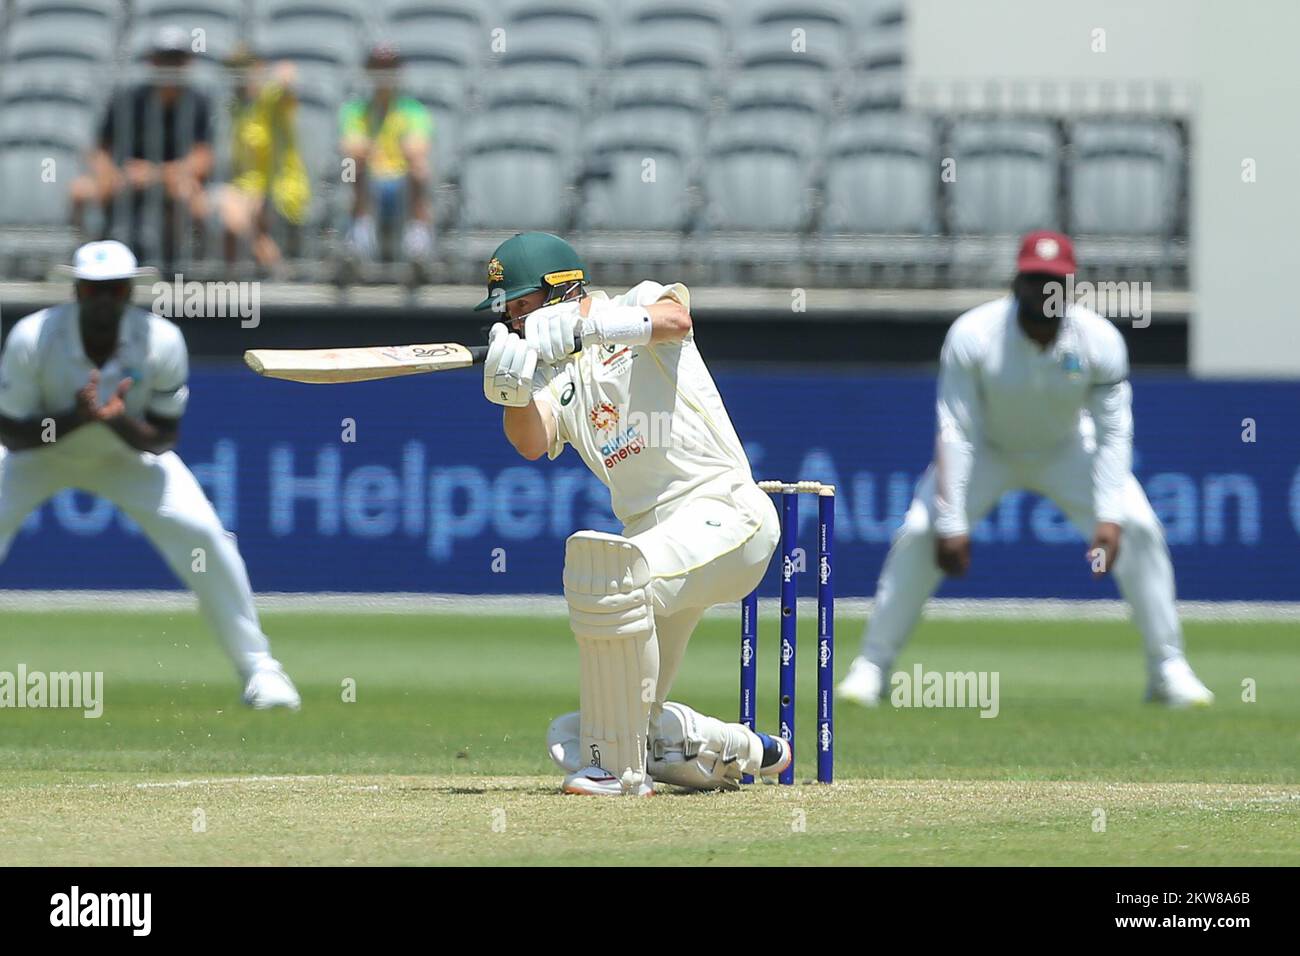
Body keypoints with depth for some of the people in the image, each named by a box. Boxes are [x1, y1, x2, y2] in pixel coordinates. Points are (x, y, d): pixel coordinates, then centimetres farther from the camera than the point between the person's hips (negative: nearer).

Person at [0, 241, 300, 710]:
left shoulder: (162, 342, -27)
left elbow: (162, 440, -18)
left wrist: (120, 421, -39)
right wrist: (74, 418, -39)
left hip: (128, 454, 1)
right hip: (38, 453, 0)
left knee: (203, 535, -17)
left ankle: (257, 665, -2)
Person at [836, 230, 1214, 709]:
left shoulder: (1100, 341, -24)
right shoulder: (973, 335, -29)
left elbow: (1113, 433, -20)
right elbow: (956, 434, -28)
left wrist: (1110, 517, -32)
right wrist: (952, 524, -32)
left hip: (1067, 450, 1)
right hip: (989, 450, -1)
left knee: (1140, 529, -16)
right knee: (919, 533, -19)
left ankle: (1168, 669, -3)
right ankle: (871, 666, -5)